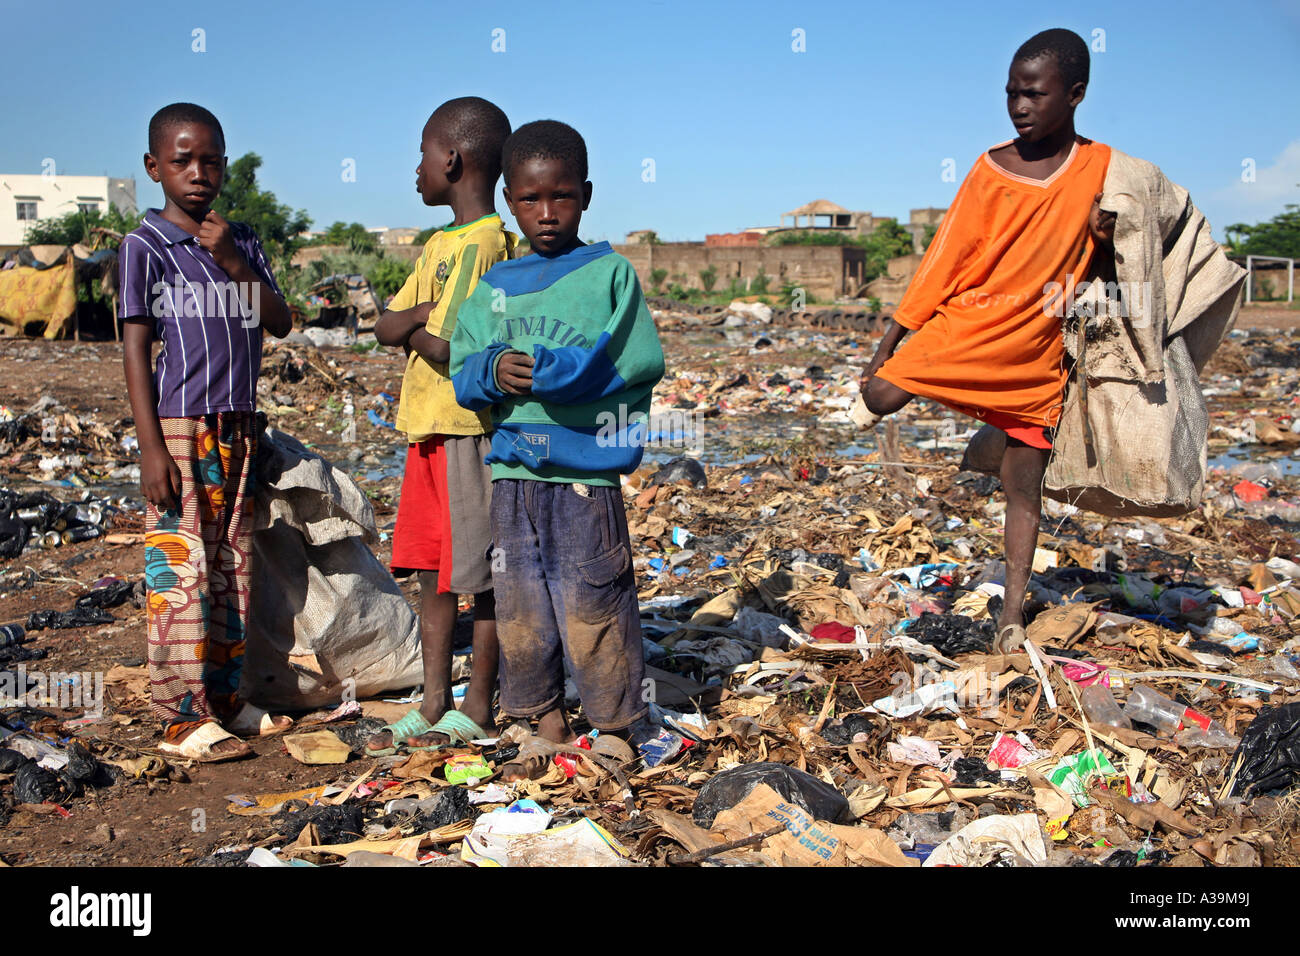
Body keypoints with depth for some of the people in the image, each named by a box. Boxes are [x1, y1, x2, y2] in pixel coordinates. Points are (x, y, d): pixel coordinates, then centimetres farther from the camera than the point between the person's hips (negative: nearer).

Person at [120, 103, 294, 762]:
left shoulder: (242, 241, 13)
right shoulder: (145, 246, -3)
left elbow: (281, 323, 6)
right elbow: (135, 348, -7)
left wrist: (234, 264, -9)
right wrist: (151, 448, -14)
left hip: (236, 429, 6)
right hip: (179, 429, -6)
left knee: (232, 568, 10)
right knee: (179, 570, -6)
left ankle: (223, 698, 20)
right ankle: (182, 717, 1)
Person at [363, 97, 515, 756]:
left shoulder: (480, 243, -14)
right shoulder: (442, 245, 16)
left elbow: (445, 347, -22)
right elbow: (386, 327, 12)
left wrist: (414, 328, -2)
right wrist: (420, 315, -7)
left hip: (468, 430, -9)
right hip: (429, 429, 9)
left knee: (480, 576, 2)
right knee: (432, 573, 13)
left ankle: (477, 709, 13)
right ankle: (434, 703, 23)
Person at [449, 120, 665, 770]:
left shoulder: (611, 273, 0)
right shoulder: (494, 286, 12)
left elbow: (645, 360, -7)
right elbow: (462, 369, 10)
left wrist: (562, 371, -17)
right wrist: (493, 373, -13)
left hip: (586, 471, -4)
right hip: (512, 470, 5)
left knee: (592, 601, 0)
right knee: (519, 600, 10)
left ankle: (616, 723, 17)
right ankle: (543, 717, 26)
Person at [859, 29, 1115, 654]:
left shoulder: (1101, 168, 0)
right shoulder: (991, 168, -3)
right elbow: (945, 257, -1)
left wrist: (1109, 230, -13)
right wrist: (888, 341, -3)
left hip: (1037, 355, 1)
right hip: (966, 325, 0)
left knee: (1024, 482, 4)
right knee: (881, 396, -22)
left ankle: (1013, 608, 16)